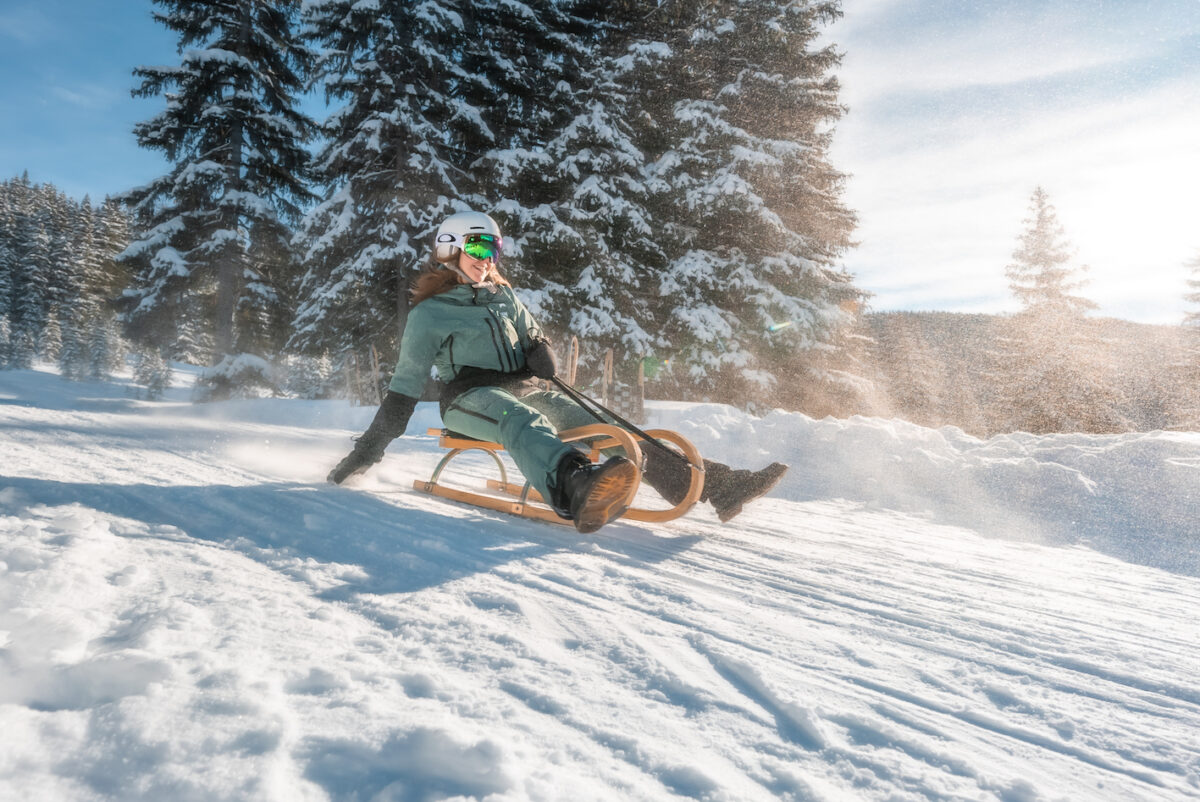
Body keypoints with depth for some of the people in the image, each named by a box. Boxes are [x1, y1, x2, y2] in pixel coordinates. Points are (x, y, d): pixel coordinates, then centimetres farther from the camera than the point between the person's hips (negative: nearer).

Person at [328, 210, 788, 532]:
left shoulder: (503, 297, 21)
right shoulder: (429, 313, 5)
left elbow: (534, 337, 30)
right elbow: (405, 386, 4)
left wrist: (541, 357, 4)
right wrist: (370, 447, -2)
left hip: (524, 390, 6)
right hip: (470, 397, -6)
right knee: (524, 422, -42)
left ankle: (714, 485, -25)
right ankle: (578, 492, -76)